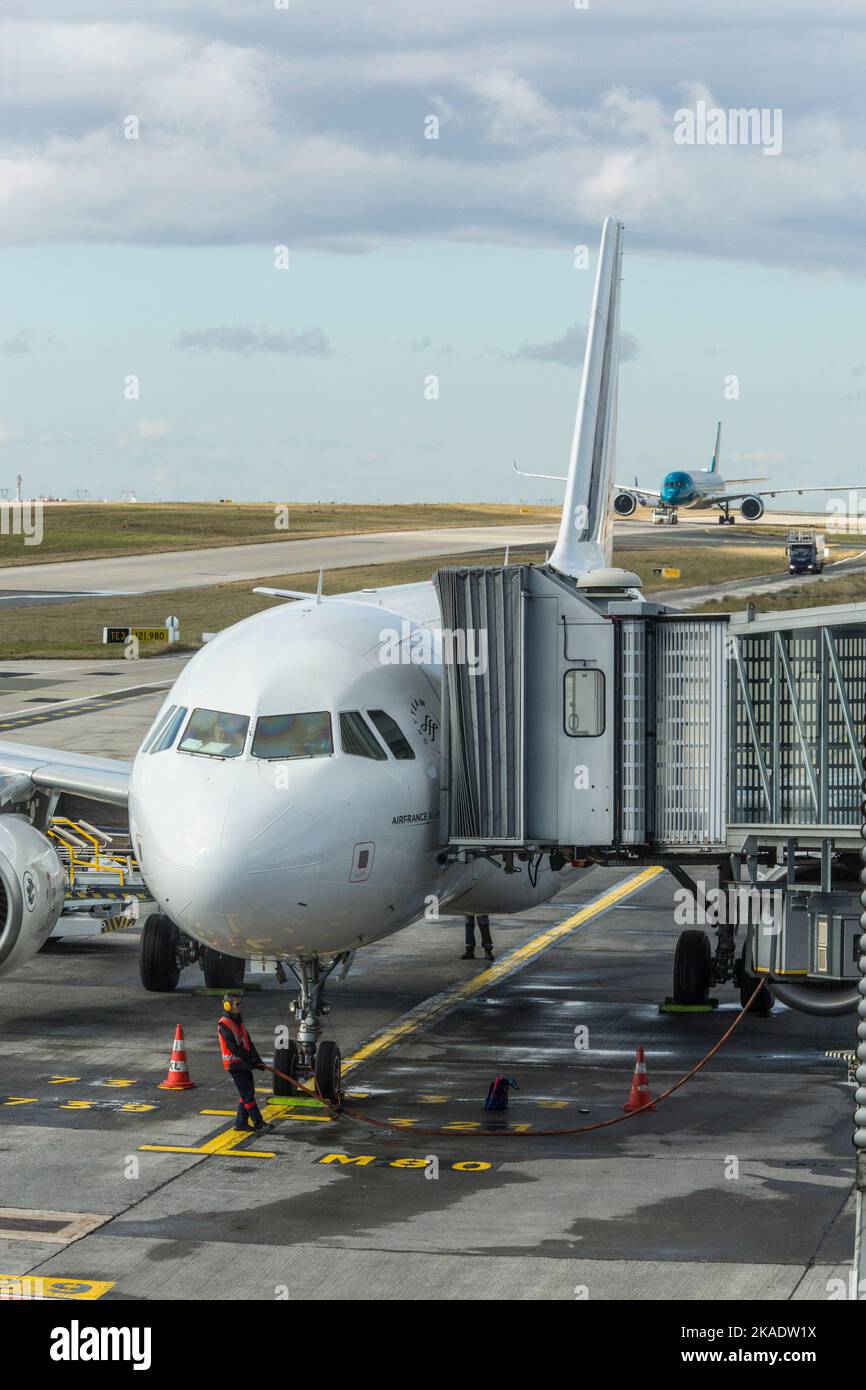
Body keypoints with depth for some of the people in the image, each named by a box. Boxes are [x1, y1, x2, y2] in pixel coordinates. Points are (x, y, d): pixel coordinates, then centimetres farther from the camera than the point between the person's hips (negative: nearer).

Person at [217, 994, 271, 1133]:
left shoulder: (239, 1021, 14)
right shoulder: (224, 1024, -14)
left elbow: (248, 1042, 15)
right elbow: (233, 1046, -19)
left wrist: (258, 1060, 6)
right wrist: (250, 1059, -18)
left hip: (244, 1063, 9)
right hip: (234, 1064, -9)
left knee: (248, 1093, 10)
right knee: (247, 1094, -9)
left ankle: (240, 1123, 18)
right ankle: (258, 1124, -10)